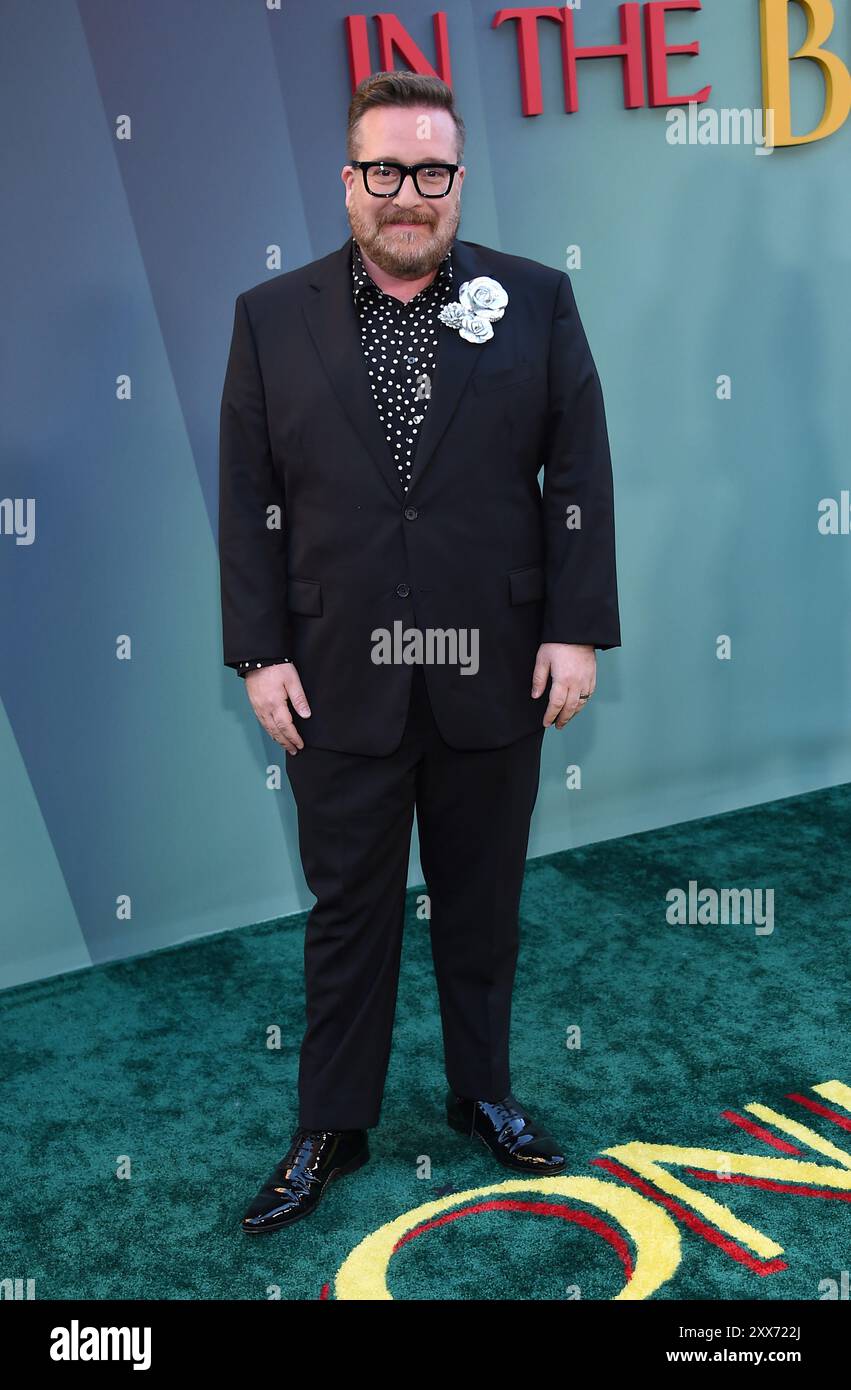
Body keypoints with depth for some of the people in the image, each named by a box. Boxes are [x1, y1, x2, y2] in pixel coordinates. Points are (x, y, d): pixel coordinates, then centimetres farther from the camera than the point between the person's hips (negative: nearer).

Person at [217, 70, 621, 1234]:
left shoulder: (537, 301, 3)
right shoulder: (272, 318, 4)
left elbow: (580, 476, 1)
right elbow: (249, 501, 2)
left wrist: (577, 631, -5)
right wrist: (260, 653, -3)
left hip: (494, 678, 1)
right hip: (339, 687, 0)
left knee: (482, 905, 15)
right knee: (349, 910, 11)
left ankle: (483, 1094, 37)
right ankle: (331, 1129, 29)